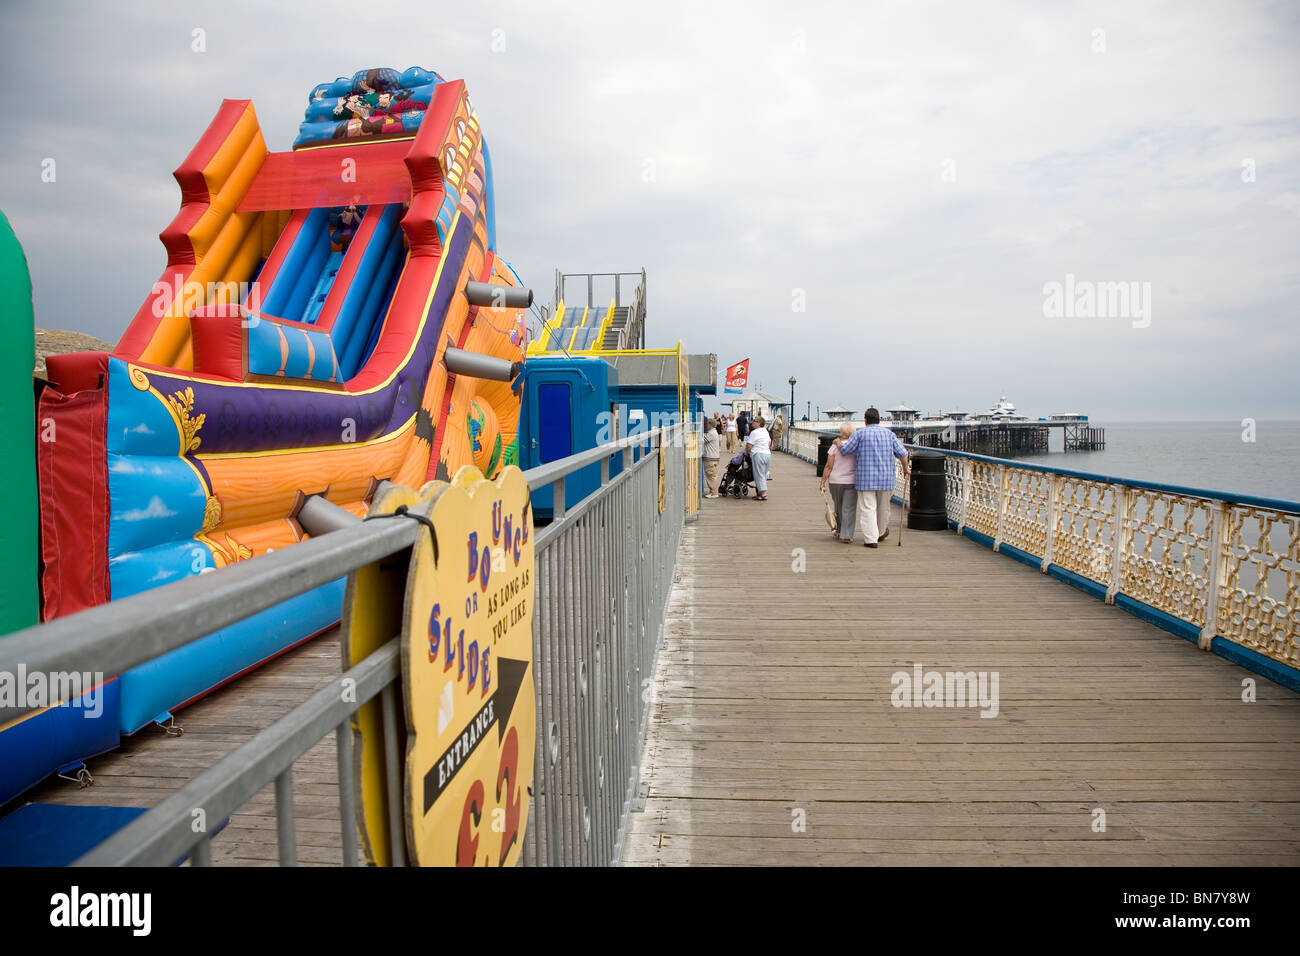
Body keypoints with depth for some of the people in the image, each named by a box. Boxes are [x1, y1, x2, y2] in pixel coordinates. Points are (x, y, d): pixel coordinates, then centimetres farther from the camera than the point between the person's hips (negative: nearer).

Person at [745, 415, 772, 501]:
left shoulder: (754, 432, -10)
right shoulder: (766, 431, 16)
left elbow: (748, 446, -11)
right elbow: (769, 444, 23)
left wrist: (746, 452, 6)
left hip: (759, 455, -8)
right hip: (768, 454, 9)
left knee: (759, 475, -5)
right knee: (763, 475, 13)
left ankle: (763, 494, -9)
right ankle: (760, 492, 16)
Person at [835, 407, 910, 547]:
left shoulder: (860, 433, -4)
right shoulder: (889, 433, 6)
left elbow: (844, 450, -6)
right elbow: (902, 453, 3)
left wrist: (838, 442, 15)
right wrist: (906, 468, 18)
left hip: (866, 478, -3)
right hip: (886, 478, 4)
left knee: (867, 508, -2)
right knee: (883, 506, 20)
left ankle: (871, 539, -6)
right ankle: (882, 532, 38)